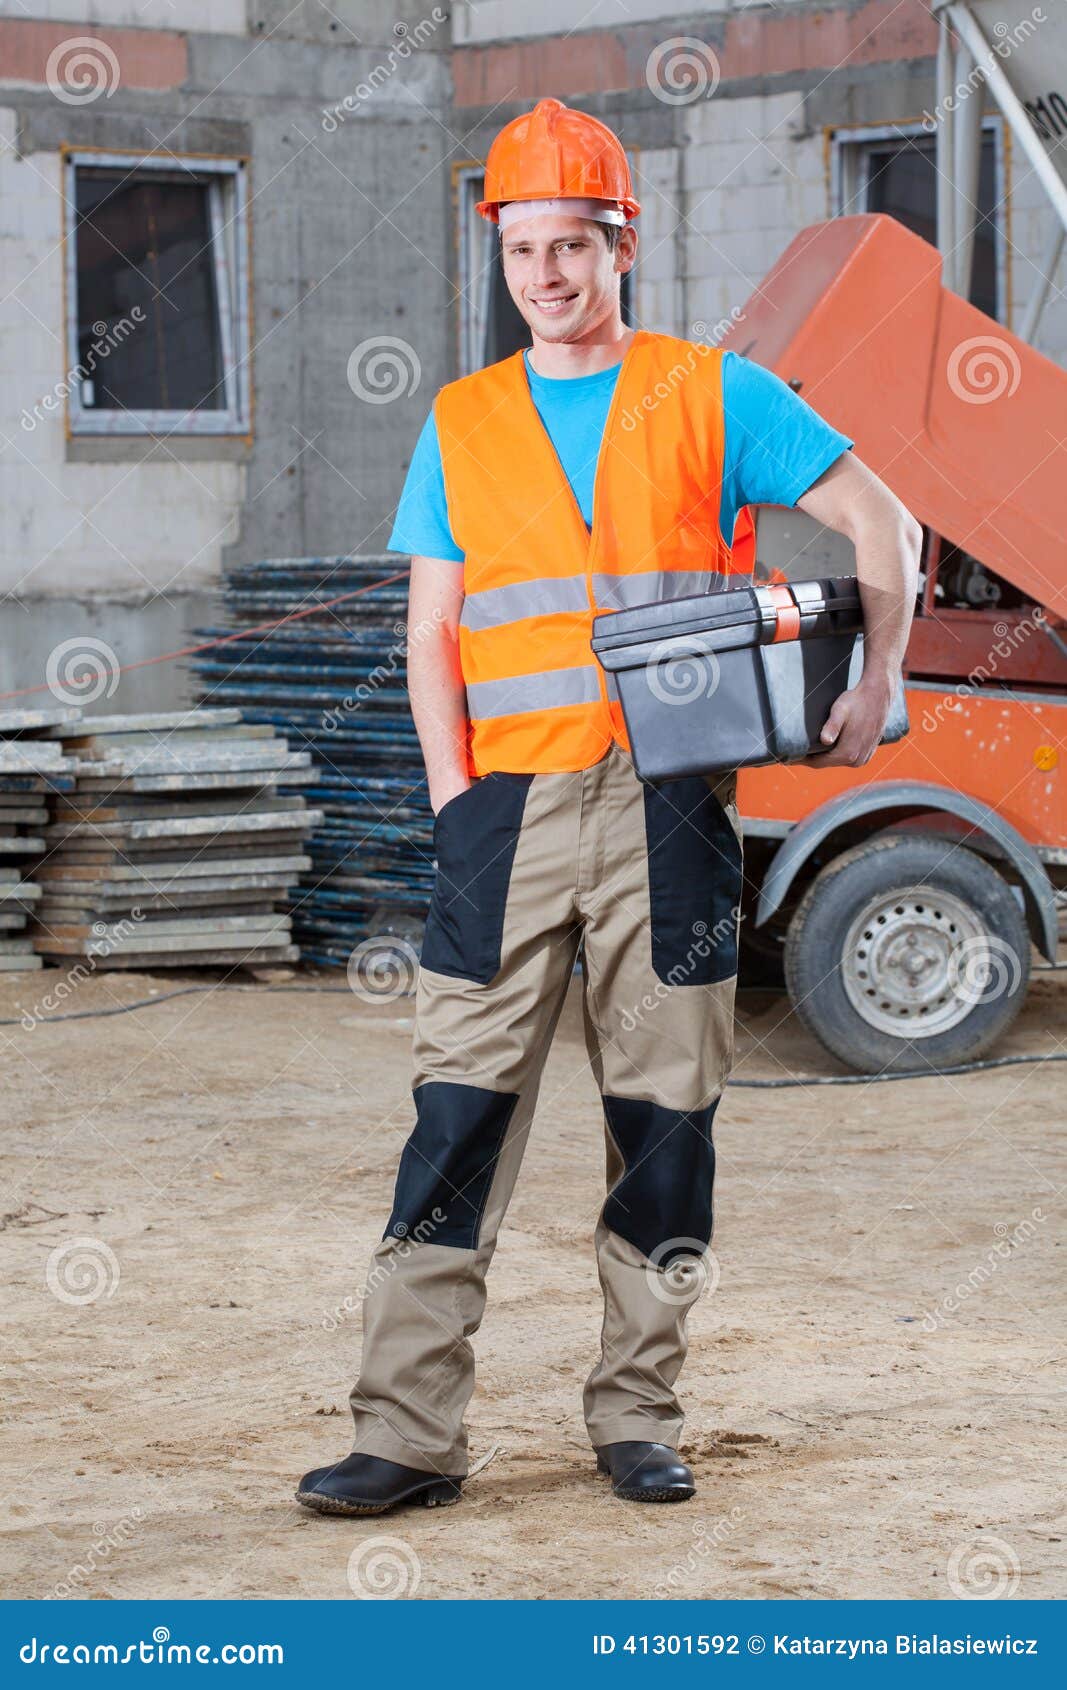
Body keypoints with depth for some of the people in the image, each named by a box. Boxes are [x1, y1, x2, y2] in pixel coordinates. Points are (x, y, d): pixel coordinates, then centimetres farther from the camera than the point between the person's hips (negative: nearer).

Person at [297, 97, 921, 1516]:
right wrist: (455, 796, -2)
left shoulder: (713, 397, 6)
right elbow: (431, 633, 10)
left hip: (669, 806, -1)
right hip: (511, 807, 1)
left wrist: (877, 681, -6)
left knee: (666, 1108, 3)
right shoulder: (461, 426, 13)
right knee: (463, 1107, -5)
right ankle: (411, 1435, -4)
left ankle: (638, 1415, 14)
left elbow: (883, 523, 6)